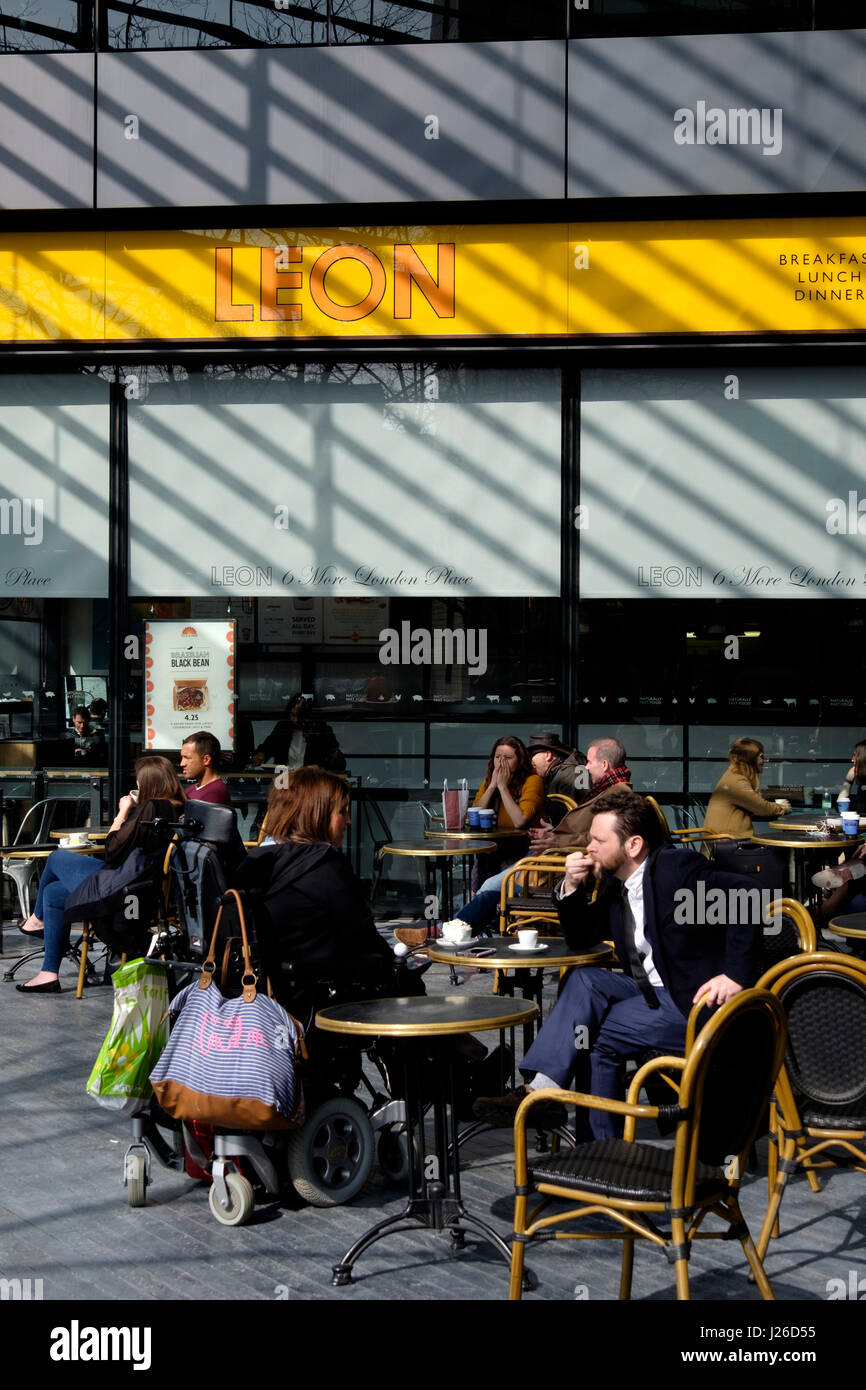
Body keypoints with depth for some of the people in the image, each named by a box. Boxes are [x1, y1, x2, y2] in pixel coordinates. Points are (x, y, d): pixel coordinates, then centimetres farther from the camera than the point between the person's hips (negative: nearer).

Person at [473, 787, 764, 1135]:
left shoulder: (676, 867, -15)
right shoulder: (616, 883, 10)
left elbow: (746, 895, -24)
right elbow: (581, 937, 18)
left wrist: (735, 974, -26)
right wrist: (573, 887, 1)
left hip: (697, 1001, -8)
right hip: (653, 990, 8)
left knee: (597, 1035, -20)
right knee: (585, 981, -14)